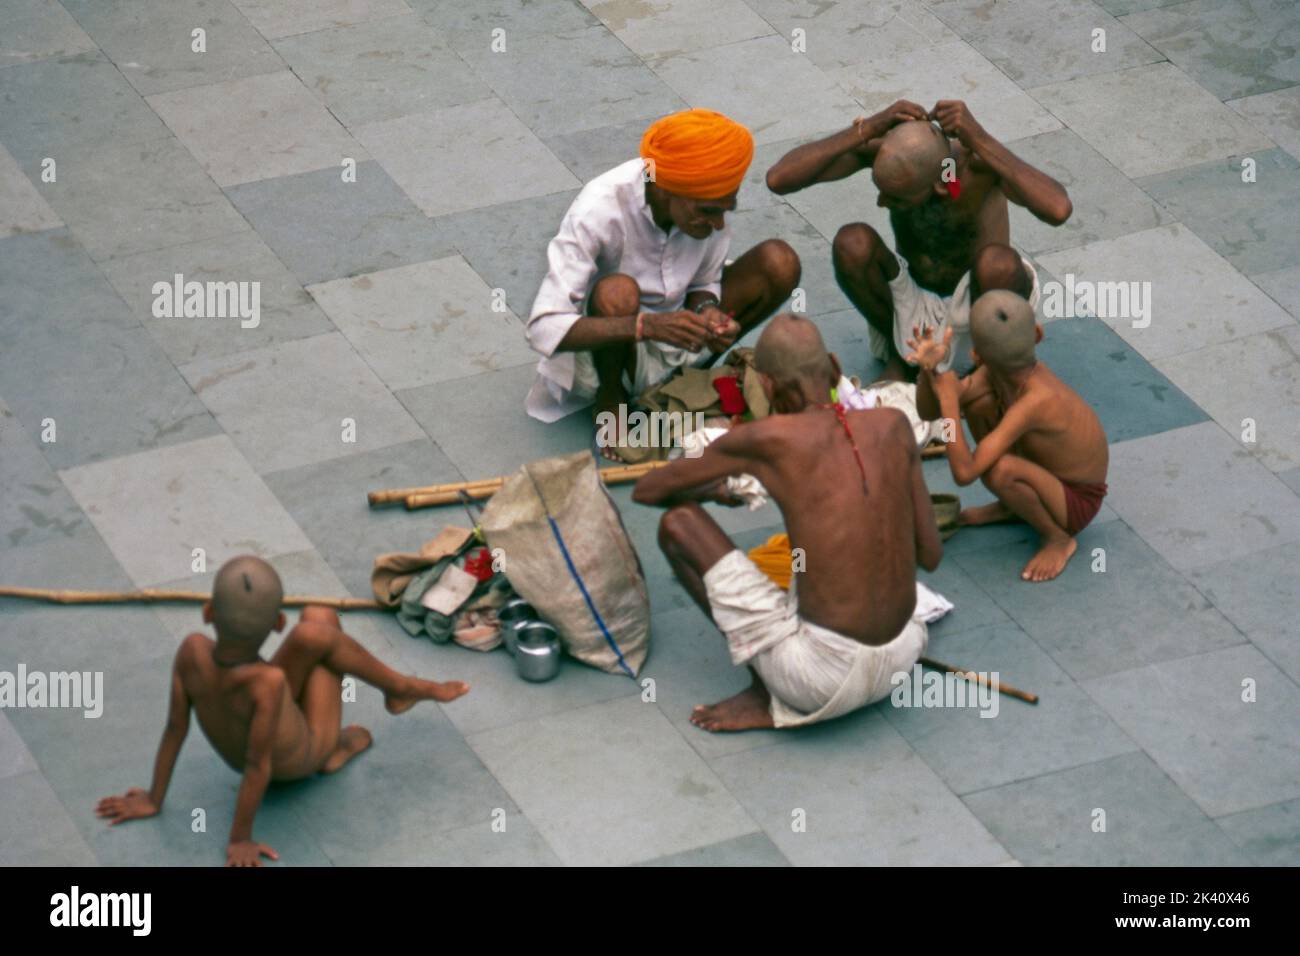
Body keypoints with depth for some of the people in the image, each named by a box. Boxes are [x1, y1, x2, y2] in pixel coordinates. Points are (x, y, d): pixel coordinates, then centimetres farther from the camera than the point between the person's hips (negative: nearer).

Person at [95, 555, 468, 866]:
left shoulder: (192, 652, -31)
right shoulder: (267, 682, -43)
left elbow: (175, 728, -19)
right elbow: (256, 765, -32)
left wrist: (153, 800, -5)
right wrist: (240, 840, -20)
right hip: (301, 760, -4)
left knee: (316, 623, 2)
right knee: (320, 626, -3)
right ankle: (401, 688, 21)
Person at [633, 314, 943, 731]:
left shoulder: (767, 437, -9)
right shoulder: (894, 425, 2)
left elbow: (646, 491, 6)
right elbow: (931, 555, 10)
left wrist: (712, 491, 27)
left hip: (823, 676, -6)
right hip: (899, 660, 6)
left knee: (677, 523, 6)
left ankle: (767, 696, 10)